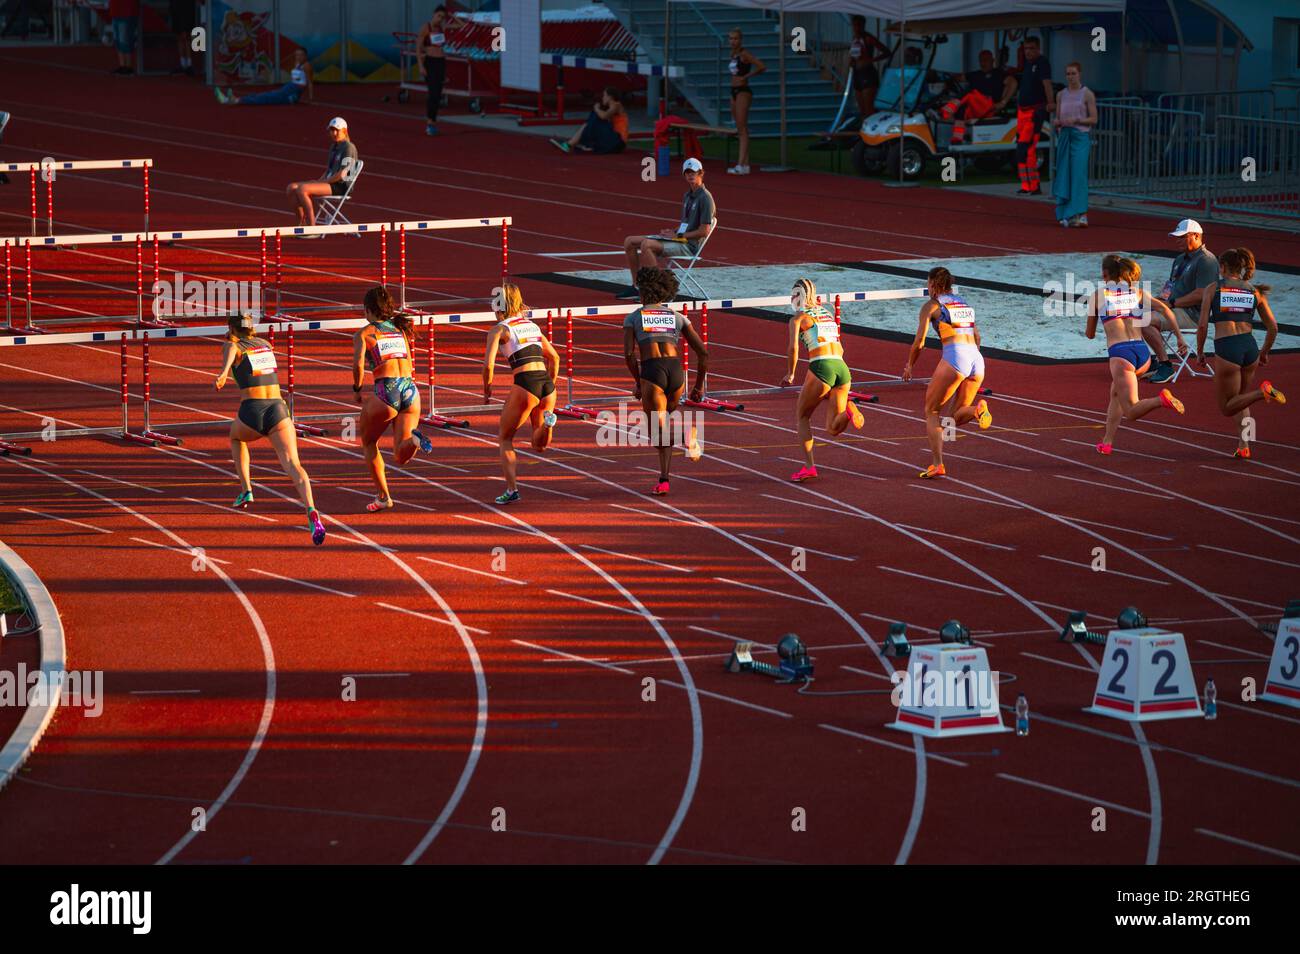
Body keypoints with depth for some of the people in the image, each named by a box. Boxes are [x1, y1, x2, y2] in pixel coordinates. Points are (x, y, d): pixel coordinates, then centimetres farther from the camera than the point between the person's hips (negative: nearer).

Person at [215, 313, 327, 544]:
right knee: (292, 465, -16)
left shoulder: (233, 346, 8)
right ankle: (311, 511, -42)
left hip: (251, 413, -2)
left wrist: (223, 373, -41)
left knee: (236, 437, 36)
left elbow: (229, 353, -21)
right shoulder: (264, 343, 23)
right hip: (278, 410, 2)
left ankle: (246, 490, 27)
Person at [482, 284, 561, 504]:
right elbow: (554, 358, 26)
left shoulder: (499, 330, 3)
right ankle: (547, 421, -17)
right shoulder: (532, 325, 22)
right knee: (539, 445, 16)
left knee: (505, 438, 15)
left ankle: (511, 489, 5)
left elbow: (488, 364, -7)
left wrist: (487, 391, 9)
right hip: (547, 384, 5)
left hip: (525, 384, -5)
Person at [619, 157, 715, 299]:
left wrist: (678, 235, -13)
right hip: (679, 239, 10)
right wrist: (673, 231, 6)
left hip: (689, 245, -10)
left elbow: (704, 231, -17)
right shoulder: (688, 196, 17)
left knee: (647, 245, -31)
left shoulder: (705, 198, -12)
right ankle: (636, 286, 2)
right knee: (629, 241, 4)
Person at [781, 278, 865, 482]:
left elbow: (794, 347, -8)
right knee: (834, 429, 8)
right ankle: (848, 410, -24)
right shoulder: (827, 314, 24)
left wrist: (790, 374, 6)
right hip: (842, 368, 5)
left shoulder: (798, 318, 5)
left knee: (802, 416, 16)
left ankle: (809, 466, 7)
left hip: (821, 367, -5)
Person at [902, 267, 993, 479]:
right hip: (977, 358, 6)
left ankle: (937, 465, -6)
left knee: (931, 411, 7)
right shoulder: (963, 303, 26)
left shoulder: (932, 305, 8)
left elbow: (919, 342, 4)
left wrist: (909, 366, 18)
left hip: (954, 356, -6)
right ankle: (978, 410, -23)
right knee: (956, 417, 13)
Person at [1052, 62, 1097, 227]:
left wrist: (1076, 120, -15)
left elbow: (1094, 119, -2)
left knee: (1079, 175, -14)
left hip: (1081, 137, -5)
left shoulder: (1087, 94, 0)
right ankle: (1066, 215, 10)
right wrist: (1056, 122, -4)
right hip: (1064, 136, 5)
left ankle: (1081, 214, -19)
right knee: (1064, 175, 3)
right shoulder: (1061, 95, 13)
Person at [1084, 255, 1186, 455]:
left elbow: (1090, 334, 18)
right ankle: (1107, 441, 24)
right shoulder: (1138, 292, 16)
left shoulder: (1097, 295, 10)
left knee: (1131, 412, -7)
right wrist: (1179, 336, 0)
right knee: (1116, 393, 29)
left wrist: (1087, 330, 41)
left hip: (1120, 352, -5)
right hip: (1142, 351, 5)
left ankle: (1161, 400, -35)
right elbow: (1163, 308, 0)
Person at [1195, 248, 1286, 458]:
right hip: (1249, 346, 4)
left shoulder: (1212, 289, 5)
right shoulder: (1255, 292, 12)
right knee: (1240, 399, 26)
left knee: (1227, 407, 8)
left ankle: (1262, 392, -18)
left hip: (1226, 349, -4)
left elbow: (1202, 325, -2)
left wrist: (1200, 352, 11)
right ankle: (1243, 446, 11)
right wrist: (1264, 352, 26)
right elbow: (1273, 327, 11)